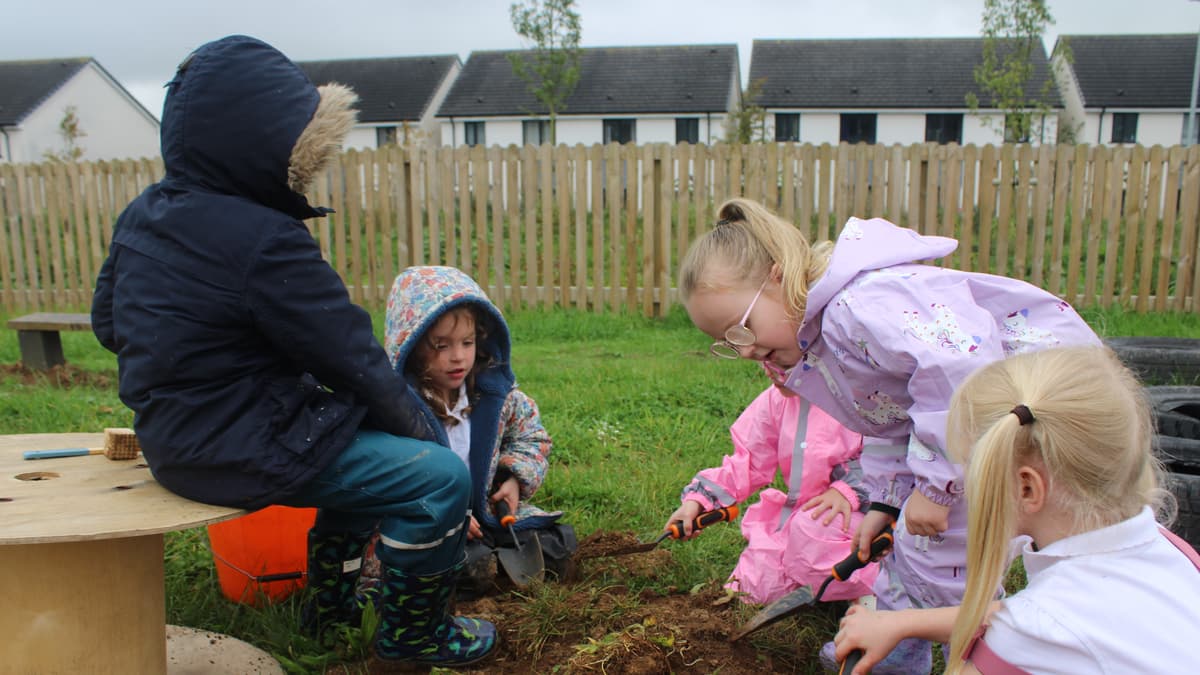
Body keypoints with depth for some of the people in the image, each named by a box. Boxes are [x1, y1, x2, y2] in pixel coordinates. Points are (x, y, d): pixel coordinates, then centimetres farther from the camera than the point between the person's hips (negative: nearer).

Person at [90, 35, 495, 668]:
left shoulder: (143, 213, 5)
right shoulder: (265, 243, -25)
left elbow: (109, 319, 17)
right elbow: (352, 357, -19)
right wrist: (414, 424, -5)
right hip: (242, 454, -10)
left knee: (362, 437, 29)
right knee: (440, 477, -13)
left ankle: (332, 598, 40)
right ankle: (413, 633, 10)